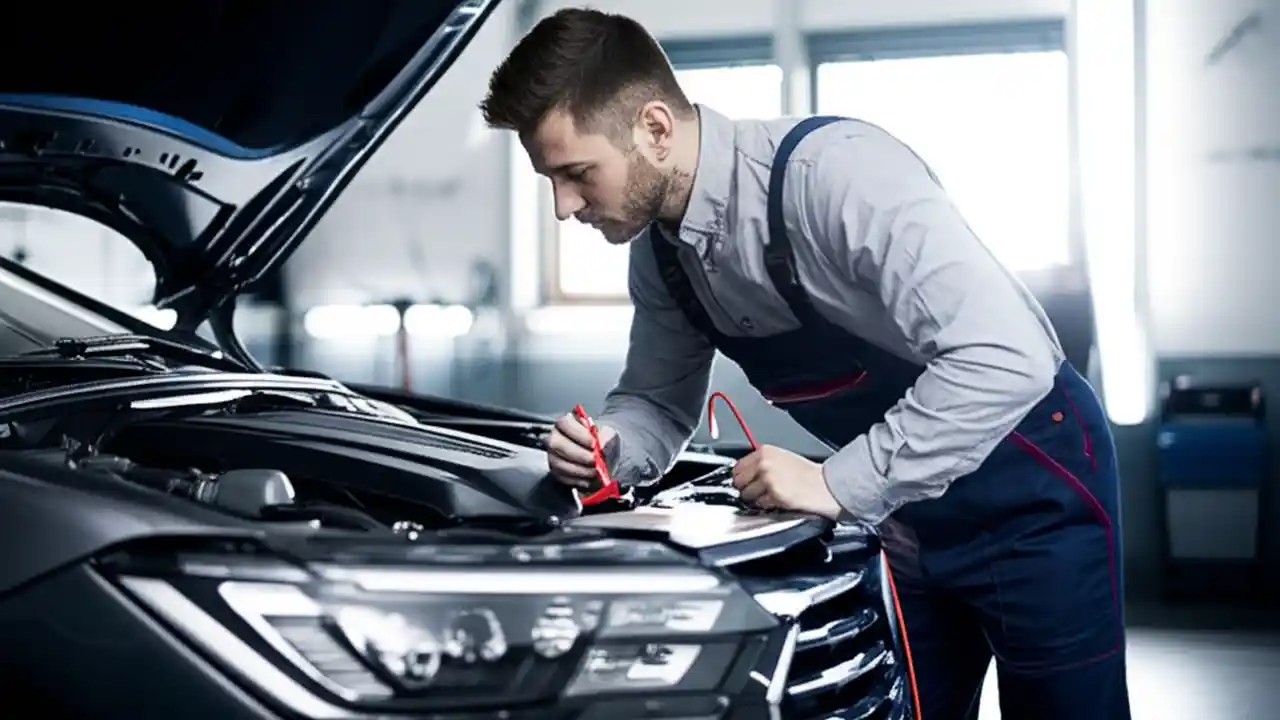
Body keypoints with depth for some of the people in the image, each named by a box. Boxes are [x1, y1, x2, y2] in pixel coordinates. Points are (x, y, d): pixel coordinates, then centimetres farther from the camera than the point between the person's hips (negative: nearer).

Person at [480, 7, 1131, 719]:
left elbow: (1007, 357, -36)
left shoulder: (833, 170, -30)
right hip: (908, 508, 7)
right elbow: (659, 400, 10)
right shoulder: (659, 248, -5)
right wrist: (611, 448, -13)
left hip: (1031, 489, -7)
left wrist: (838, 483, -33)